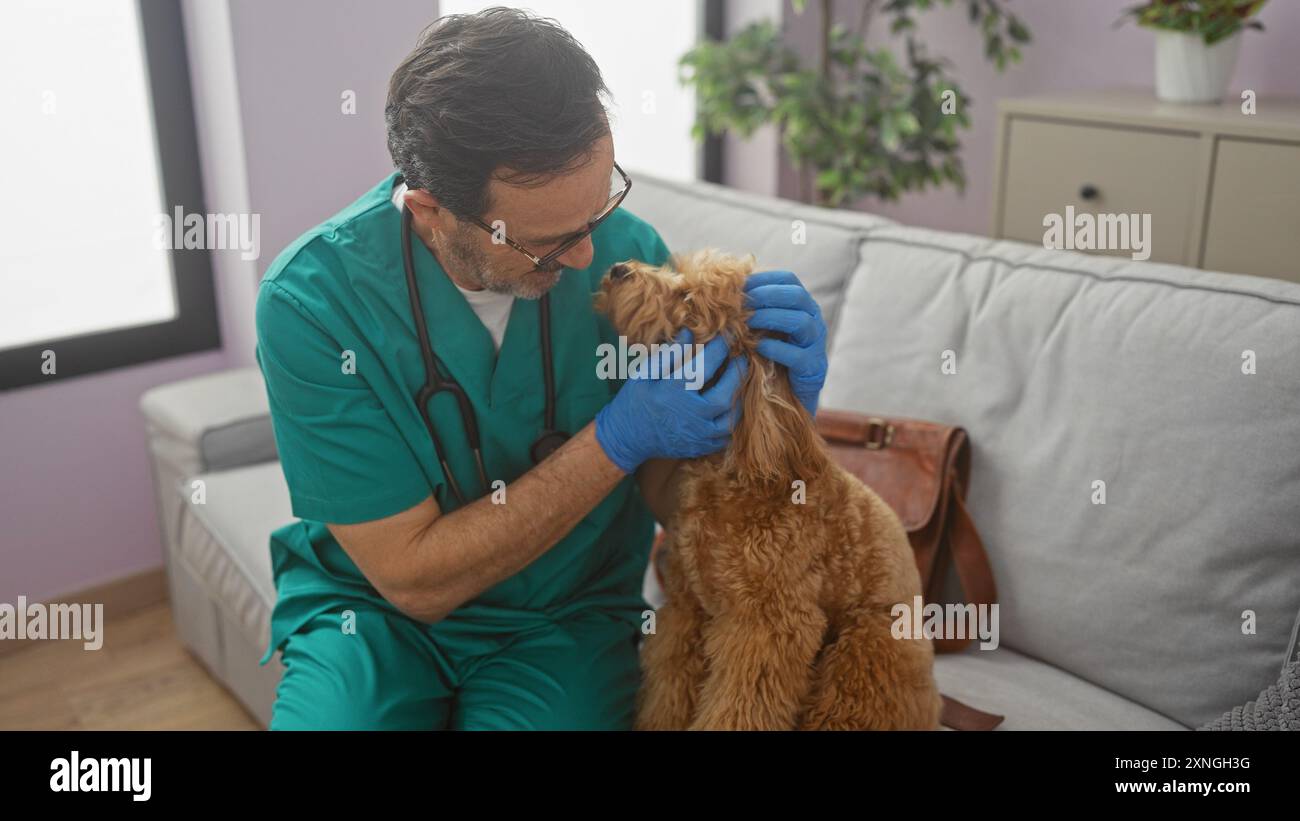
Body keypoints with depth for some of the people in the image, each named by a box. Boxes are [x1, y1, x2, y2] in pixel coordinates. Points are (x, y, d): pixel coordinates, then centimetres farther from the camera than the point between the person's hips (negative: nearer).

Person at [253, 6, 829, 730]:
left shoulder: (627, 251, -15)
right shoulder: (313, 301, -20)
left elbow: (674, 501, -6)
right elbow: (413, 576, -19)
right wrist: (618, 438, -27)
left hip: (568, 617, 0)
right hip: (376, 606, 1)